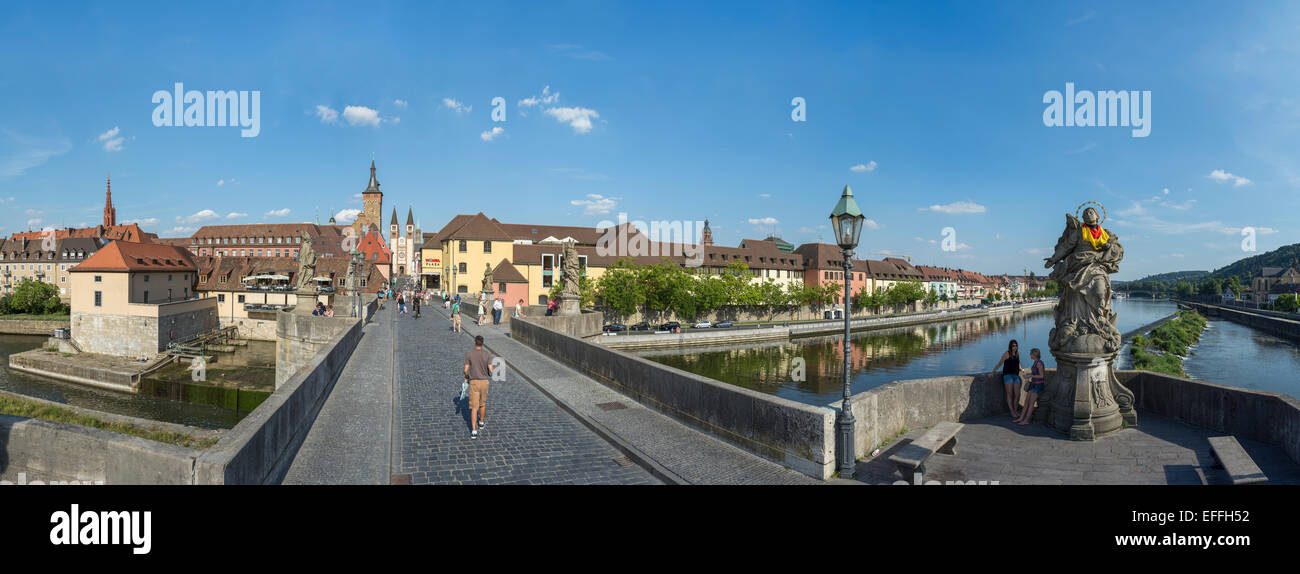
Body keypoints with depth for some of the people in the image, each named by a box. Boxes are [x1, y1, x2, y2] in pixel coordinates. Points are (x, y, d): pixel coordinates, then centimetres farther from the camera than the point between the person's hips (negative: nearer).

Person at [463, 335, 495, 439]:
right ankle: (481, 422, 44)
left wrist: (467, 377, 12)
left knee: (474, 407, -2)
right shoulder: (487, 354, -6)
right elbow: (490, 370, -10)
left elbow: (466, 370, -9)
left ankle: (474, 431, -10)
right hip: (484, 381, 2)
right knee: (482, 404, 24)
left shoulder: (469, 354, -8)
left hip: (474, 382, -2)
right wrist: (490, 374, 13)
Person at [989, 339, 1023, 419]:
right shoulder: (1007, 354, -4)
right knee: (1010, 394, -6)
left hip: (1016, 376, 5)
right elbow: (999, 364, -4)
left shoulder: (1017, 353, 12)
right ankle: (1012, 413, -2)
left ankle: (1016, 411, 15)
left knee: (1017, 394, 0)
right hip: (1008, 375, -5)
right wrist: (992, 372, -9)